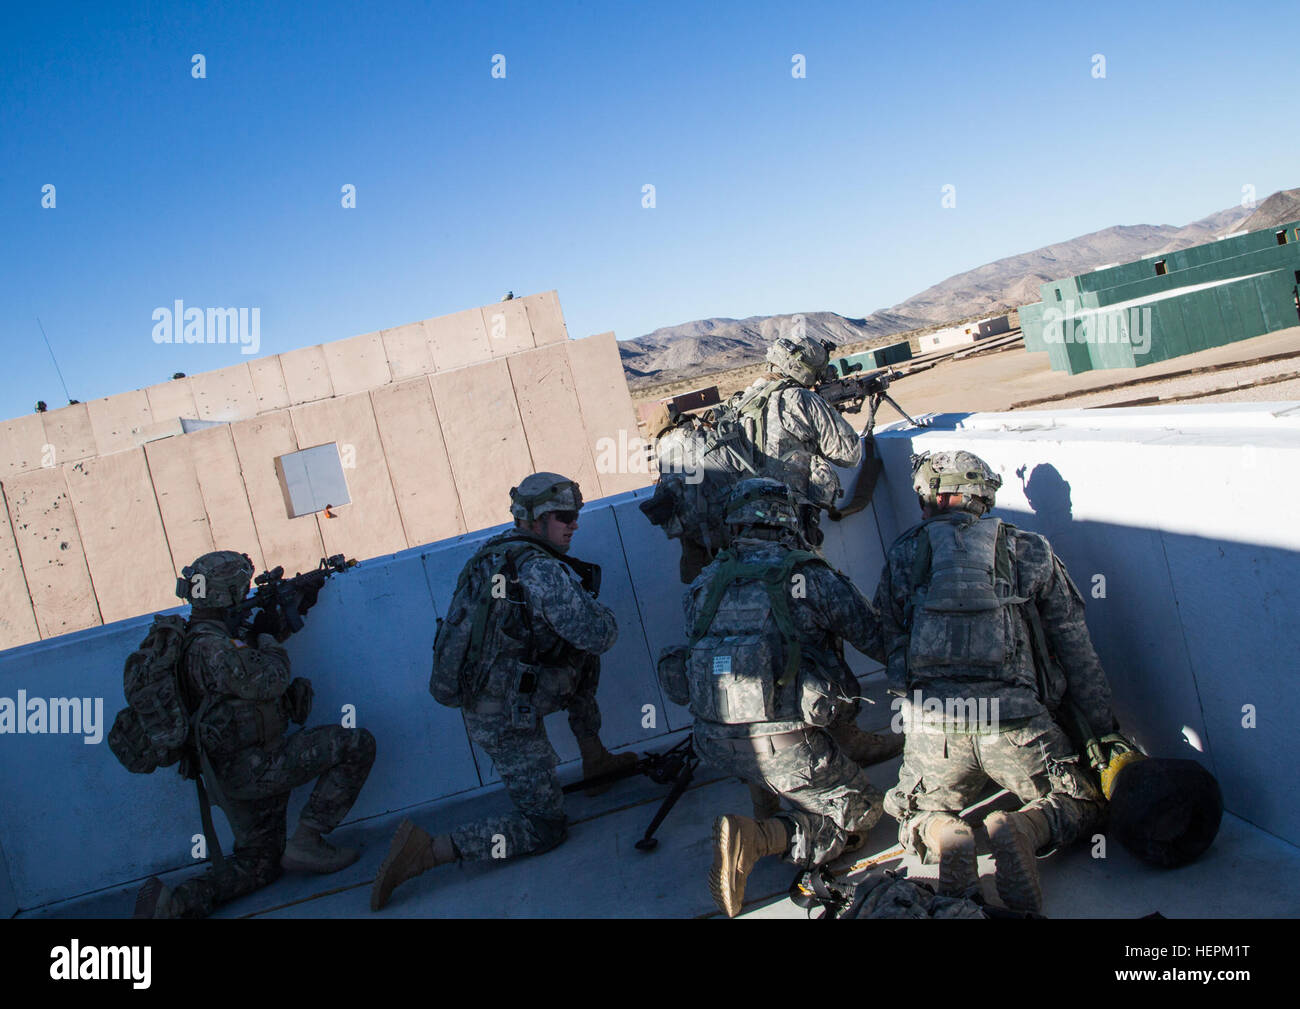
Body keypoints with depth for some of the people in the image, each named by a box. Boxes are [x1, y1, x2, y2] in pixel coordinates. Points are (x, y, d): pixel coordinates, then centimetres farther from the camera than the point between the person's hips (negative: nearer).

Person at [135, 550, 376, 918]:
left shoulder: (198, 637, 14)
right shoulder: (211, 645, -19)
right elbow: (269, 680, -23)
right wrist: (269, 642, -1)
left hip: (232, 774, 10)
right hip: (253, 766, -10)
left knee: (258, 863, 20)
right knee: (357, 745, -9)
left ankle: (177, 900, 2)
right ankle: (306, 840, -8)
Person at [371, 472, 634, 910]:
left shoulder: (496, 551, 6)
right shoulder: (540, 569, -22)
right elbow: (599, 635, -24)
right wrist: (594, 605, -1)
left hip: (476, 697, 9)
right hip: (508, 718, -9)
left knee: (584, 658, 21)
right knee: (545, 826, 0)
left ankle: (594, 759, 29)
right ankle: (426, 850, -9)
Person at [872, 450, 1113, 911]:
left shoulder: (903, 555, 13)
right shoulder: (1030, 551, 11)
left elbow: (891, 649, 13)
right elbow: (1077, 652, 12)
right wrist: (1104, 732, 18)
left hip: (932, 721, 1)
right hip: (1016, 718, -1)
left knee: (919, 814, 26)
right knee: (1080, 802, 22)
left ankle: (944, 837, -11)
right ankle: (1023, 830, -11)